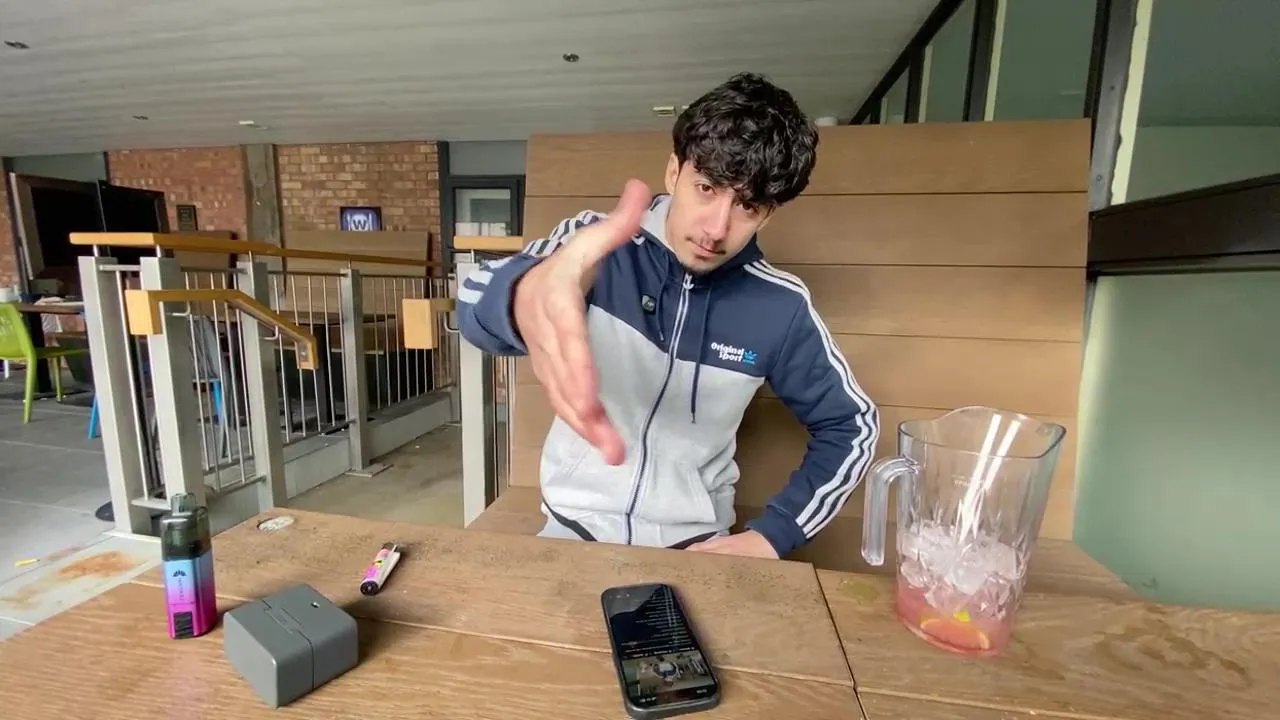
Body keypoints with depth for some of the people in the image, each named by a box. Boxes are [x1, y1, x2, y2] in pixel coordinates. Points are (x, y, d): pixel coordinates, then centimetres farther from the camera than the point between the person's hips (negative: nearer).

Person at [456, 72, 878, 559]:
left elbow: (851, 426, 4)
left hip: (693, 544, 2)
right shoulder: (598, 248, -12)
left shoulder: (779, 307, -8)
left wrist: (771, 535, -7)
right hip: (574, 527, -1)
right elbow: (476, 303, -29)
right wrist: (527, 297, -54)